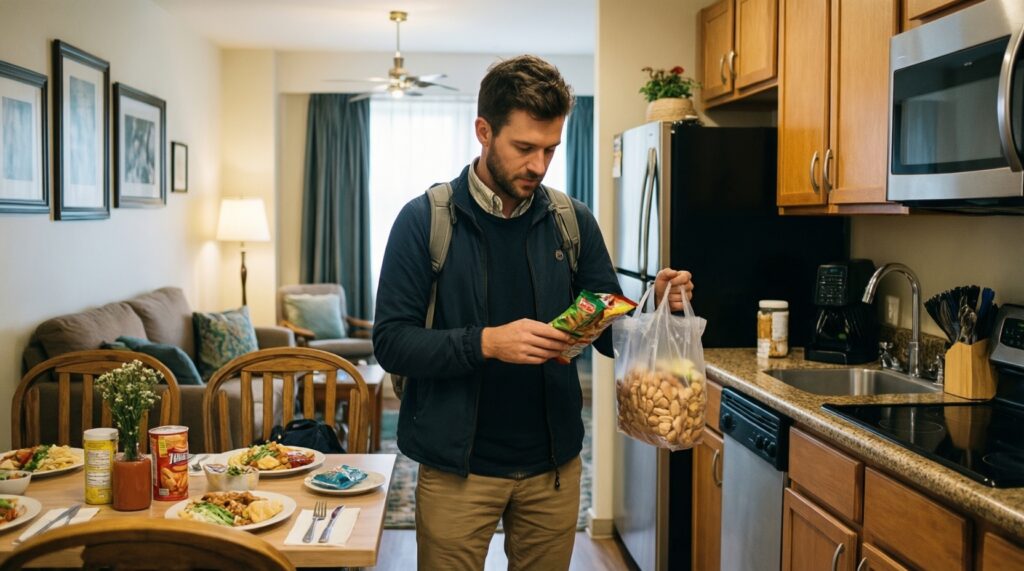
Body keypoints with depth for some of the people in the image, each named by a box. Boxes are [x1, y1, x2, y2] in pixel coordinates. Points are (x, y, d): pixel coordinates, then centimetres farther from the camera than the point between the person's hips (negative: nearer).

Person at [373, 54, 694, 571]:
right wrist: (486, 342, -25)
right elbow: (391, 343, -11)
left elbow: (610, 333, 6)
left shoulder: (573, 221, 1)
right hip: (457, 468, -3)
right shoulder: (425, 219, -8)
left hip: (554, 464, 3)